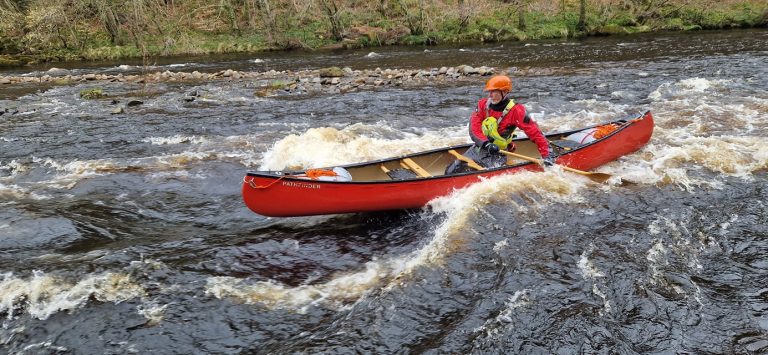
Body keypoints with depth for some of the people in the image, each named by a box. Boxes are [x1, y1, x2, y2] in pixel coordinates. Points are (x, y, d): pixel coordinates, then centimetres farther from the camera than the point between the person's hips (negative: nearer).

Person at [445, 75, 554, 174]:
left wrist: (547, 157, -19)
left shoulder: (516, 111, -15)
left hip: (498, 153, -4)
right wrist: (486, 144, -30)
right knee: (450, 172, -4)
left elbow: (536, 134, -15)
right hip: (478, 148, 4)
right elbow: (474, 128, -12)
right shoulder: (483, 104, -3)